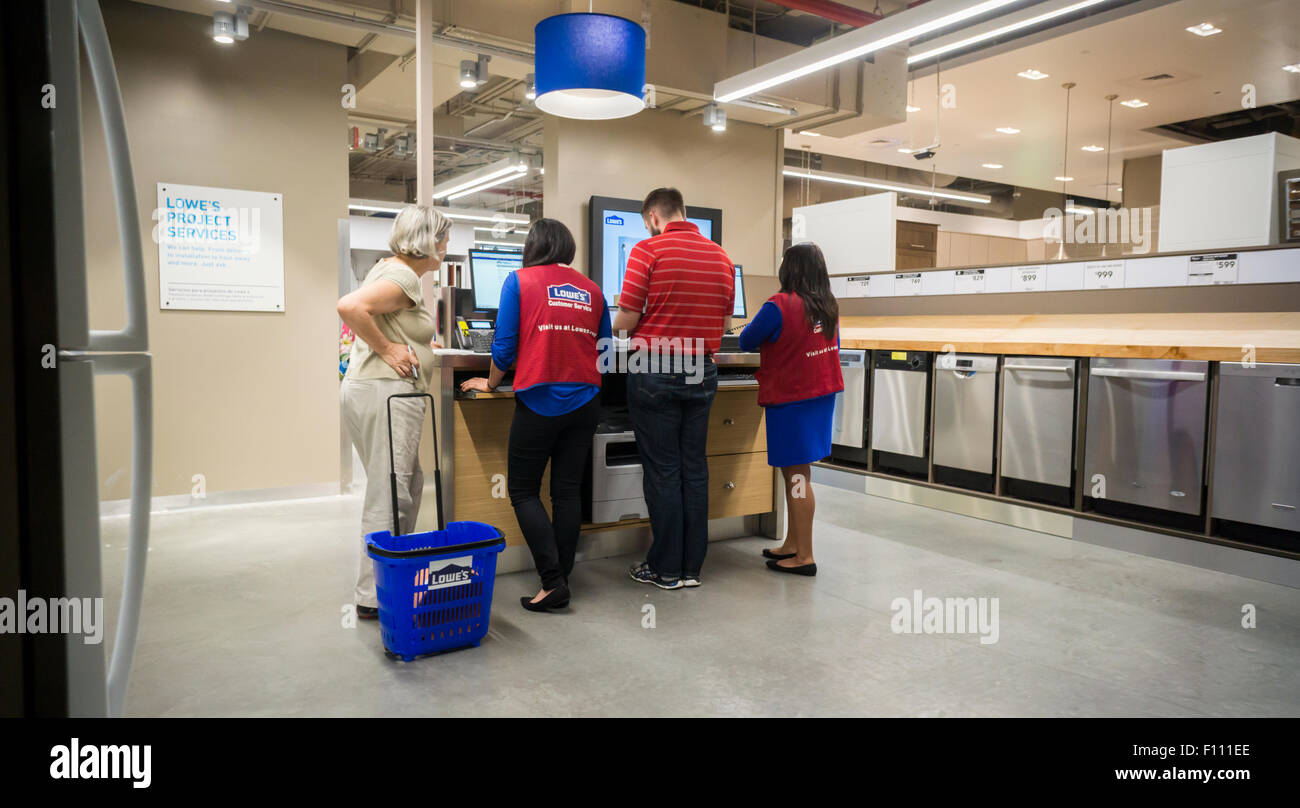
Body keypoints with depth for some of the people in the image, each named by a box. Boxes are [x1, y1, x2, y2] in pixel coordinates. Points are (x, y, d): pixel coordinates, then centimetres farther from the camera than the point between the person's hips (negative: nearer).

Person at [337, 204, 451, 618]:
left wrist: (415, 341, 22)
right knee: (389, 496, -5)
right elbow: (349, 307, -28)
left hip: (371, 390, 11)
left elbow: (377, 320, 30)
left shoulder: (388, 269, 17)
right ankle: (373, 596, 3)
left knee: (409, 484, 18)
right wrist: (386, 348, -19)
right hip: (386, 393, -11)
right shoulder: (404, 278, -14)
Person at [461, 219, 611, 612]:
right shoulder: (592, 289, 11)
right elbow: (604, 349, 14)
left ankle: (553, 581, -3)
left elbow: (504, 345, -2)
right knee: (568, 491, 10)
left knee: (523, 491, 5)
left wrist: (490, 383, 14)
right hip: (585, 401, 4)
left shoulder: (519, 281, 0)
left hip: (539, 400, -4)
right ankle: (562, 578, 15)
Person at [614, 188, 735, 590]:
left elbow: (626, 320, -11)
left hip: (655, 372, -5)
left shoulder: (648, 250, -9)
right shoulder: (721, 257, 7)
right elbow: (725, 323, 12)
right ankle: (692, 566, 17)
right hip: (702, 372, 5)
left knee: (662, 470, 2)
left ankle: (665, 569, 11)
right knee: (694, 467, 10)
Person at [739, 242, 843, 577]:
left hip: (790, 399, -7)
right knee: (795, 472, 15)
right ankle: (792, 545, 25)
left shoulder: (779, 306, -16)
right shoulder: (829, 306, 4)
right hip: (823, 395, 7)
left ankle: (804, 557, 3)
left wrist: (771, 338, 14)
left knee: (796, 474, -2)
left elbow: (746, 342, -6)